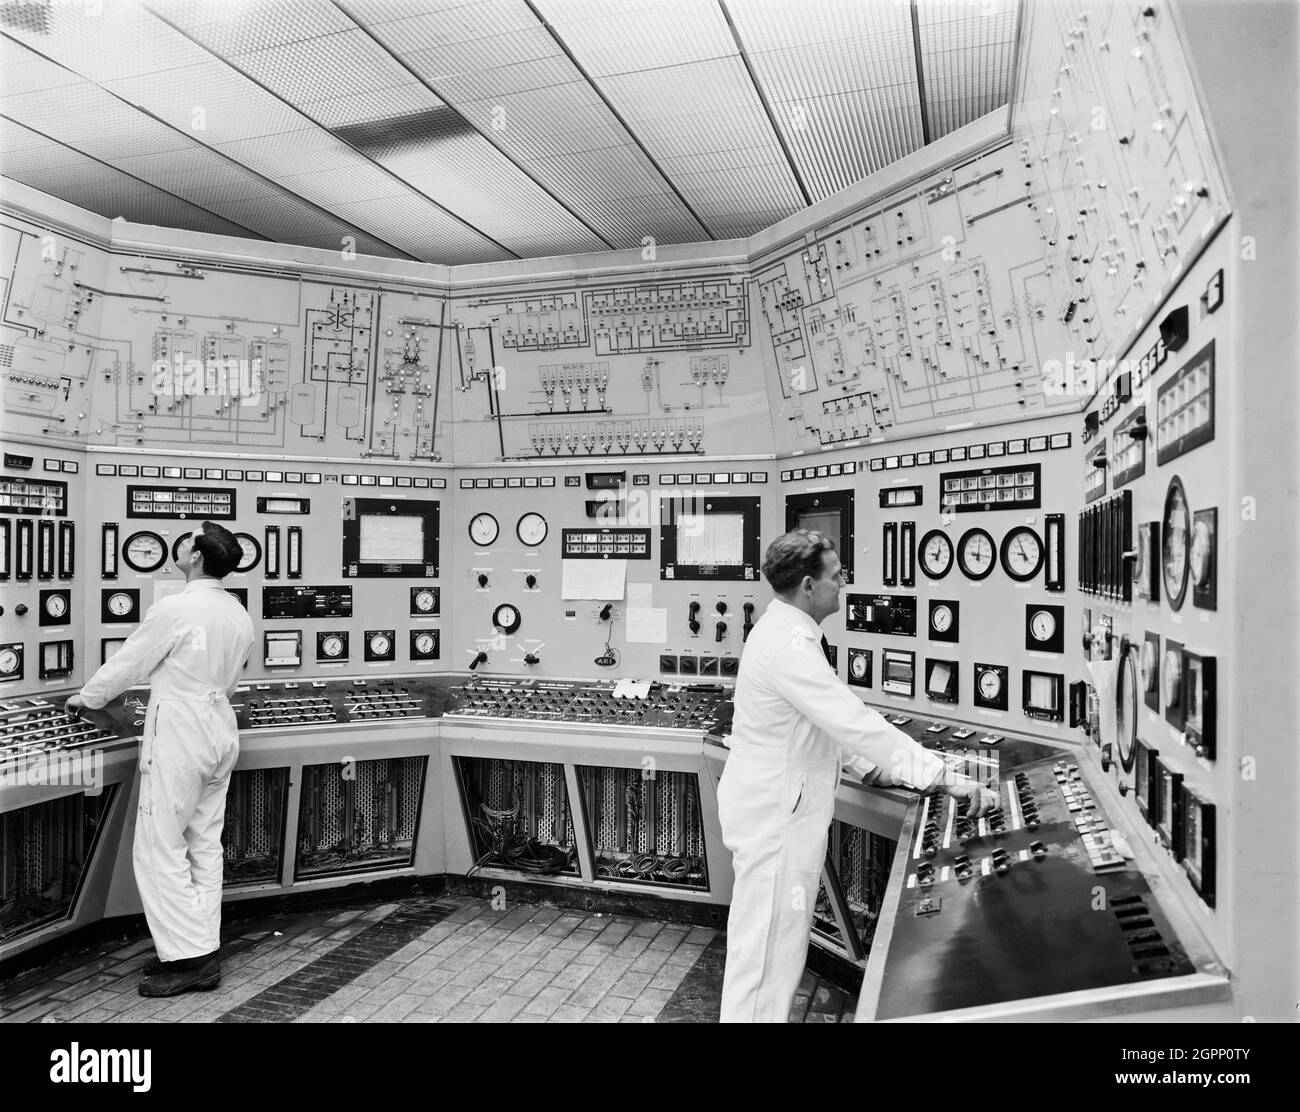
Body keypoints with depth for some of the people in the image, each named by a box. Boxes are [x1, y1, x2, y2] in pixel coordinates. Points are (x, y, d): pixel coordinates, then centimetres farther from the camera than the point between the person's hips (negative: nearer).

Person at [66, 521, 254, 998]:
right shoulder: (239, 614, 4)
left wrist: (85, 698, 12)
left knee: (160, 849, 2)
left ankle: (188, 957, 5)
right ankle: (203, 950, 21)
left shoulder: (174, 609, -16)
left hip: (179, 735, -7)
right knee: (204, 846, 14)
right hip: (220, 730, 8)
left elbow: (127, 664, -5)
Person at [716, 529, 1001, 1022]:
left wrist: (879, 768, 10)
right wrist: (945, 777, -25)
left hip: (779, 805, 11)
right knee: (767, 948, 2)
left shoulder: (786, 629, 8)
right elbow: (853, 721, -29)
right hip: (774, 814, -11)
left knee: (776, 939, 23)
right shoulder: (788, 645, -25)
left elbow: (833, 716, 16)